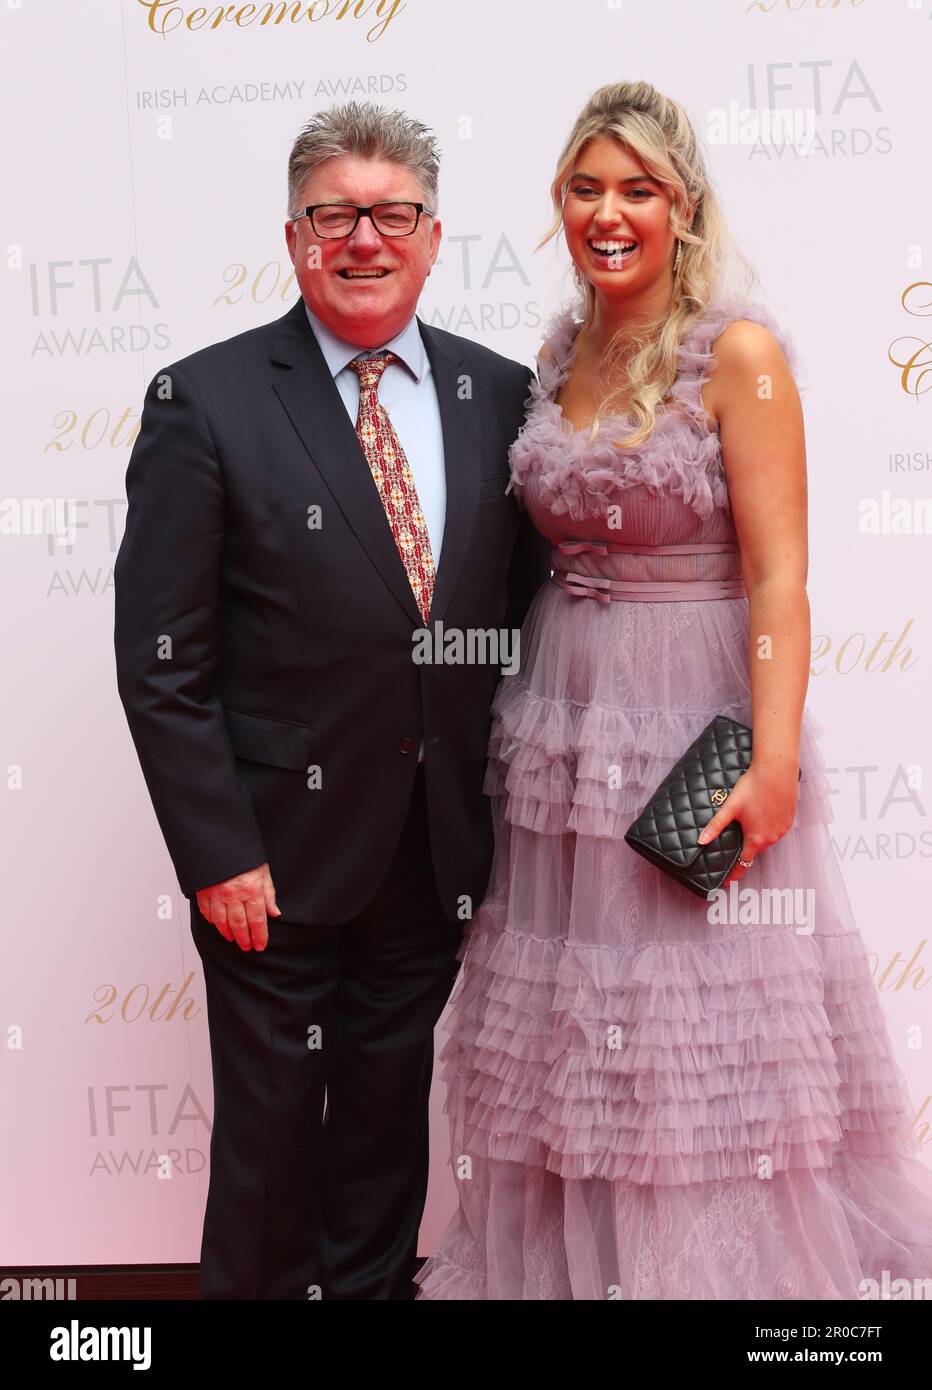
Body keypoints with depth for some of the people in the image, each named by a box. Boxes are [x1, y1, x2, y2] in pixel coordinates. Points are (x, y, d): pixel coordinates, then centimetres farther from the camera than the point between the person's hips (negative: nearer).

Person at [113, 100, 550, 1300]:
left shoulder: (499, 394, 3)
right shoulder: (204, 402, -9)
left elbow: (525, 603, 7)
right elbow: (160, 657, -11)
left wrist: (504, 802, 3)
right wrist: (217, 852, -14)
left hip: (436, 842, 4)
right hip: (277, 845, -3)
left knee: (392, 1103, 19)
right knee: (271, 1123, 10)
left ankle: (375, 1283, 39)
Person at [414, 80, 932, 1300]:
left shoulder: (740, 351, -9)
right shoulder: (563, 352, 9)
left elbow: (778, 577, -15)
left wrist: (775, 762, -22)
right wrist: (523, 714, 10)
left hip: (694, 725, -6)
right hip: (565, 721, 6)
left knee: (705, 1061, 4)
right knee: (569, 1042, 15)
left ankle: (718, 1262, 24)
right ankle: (573, 1261, 32)